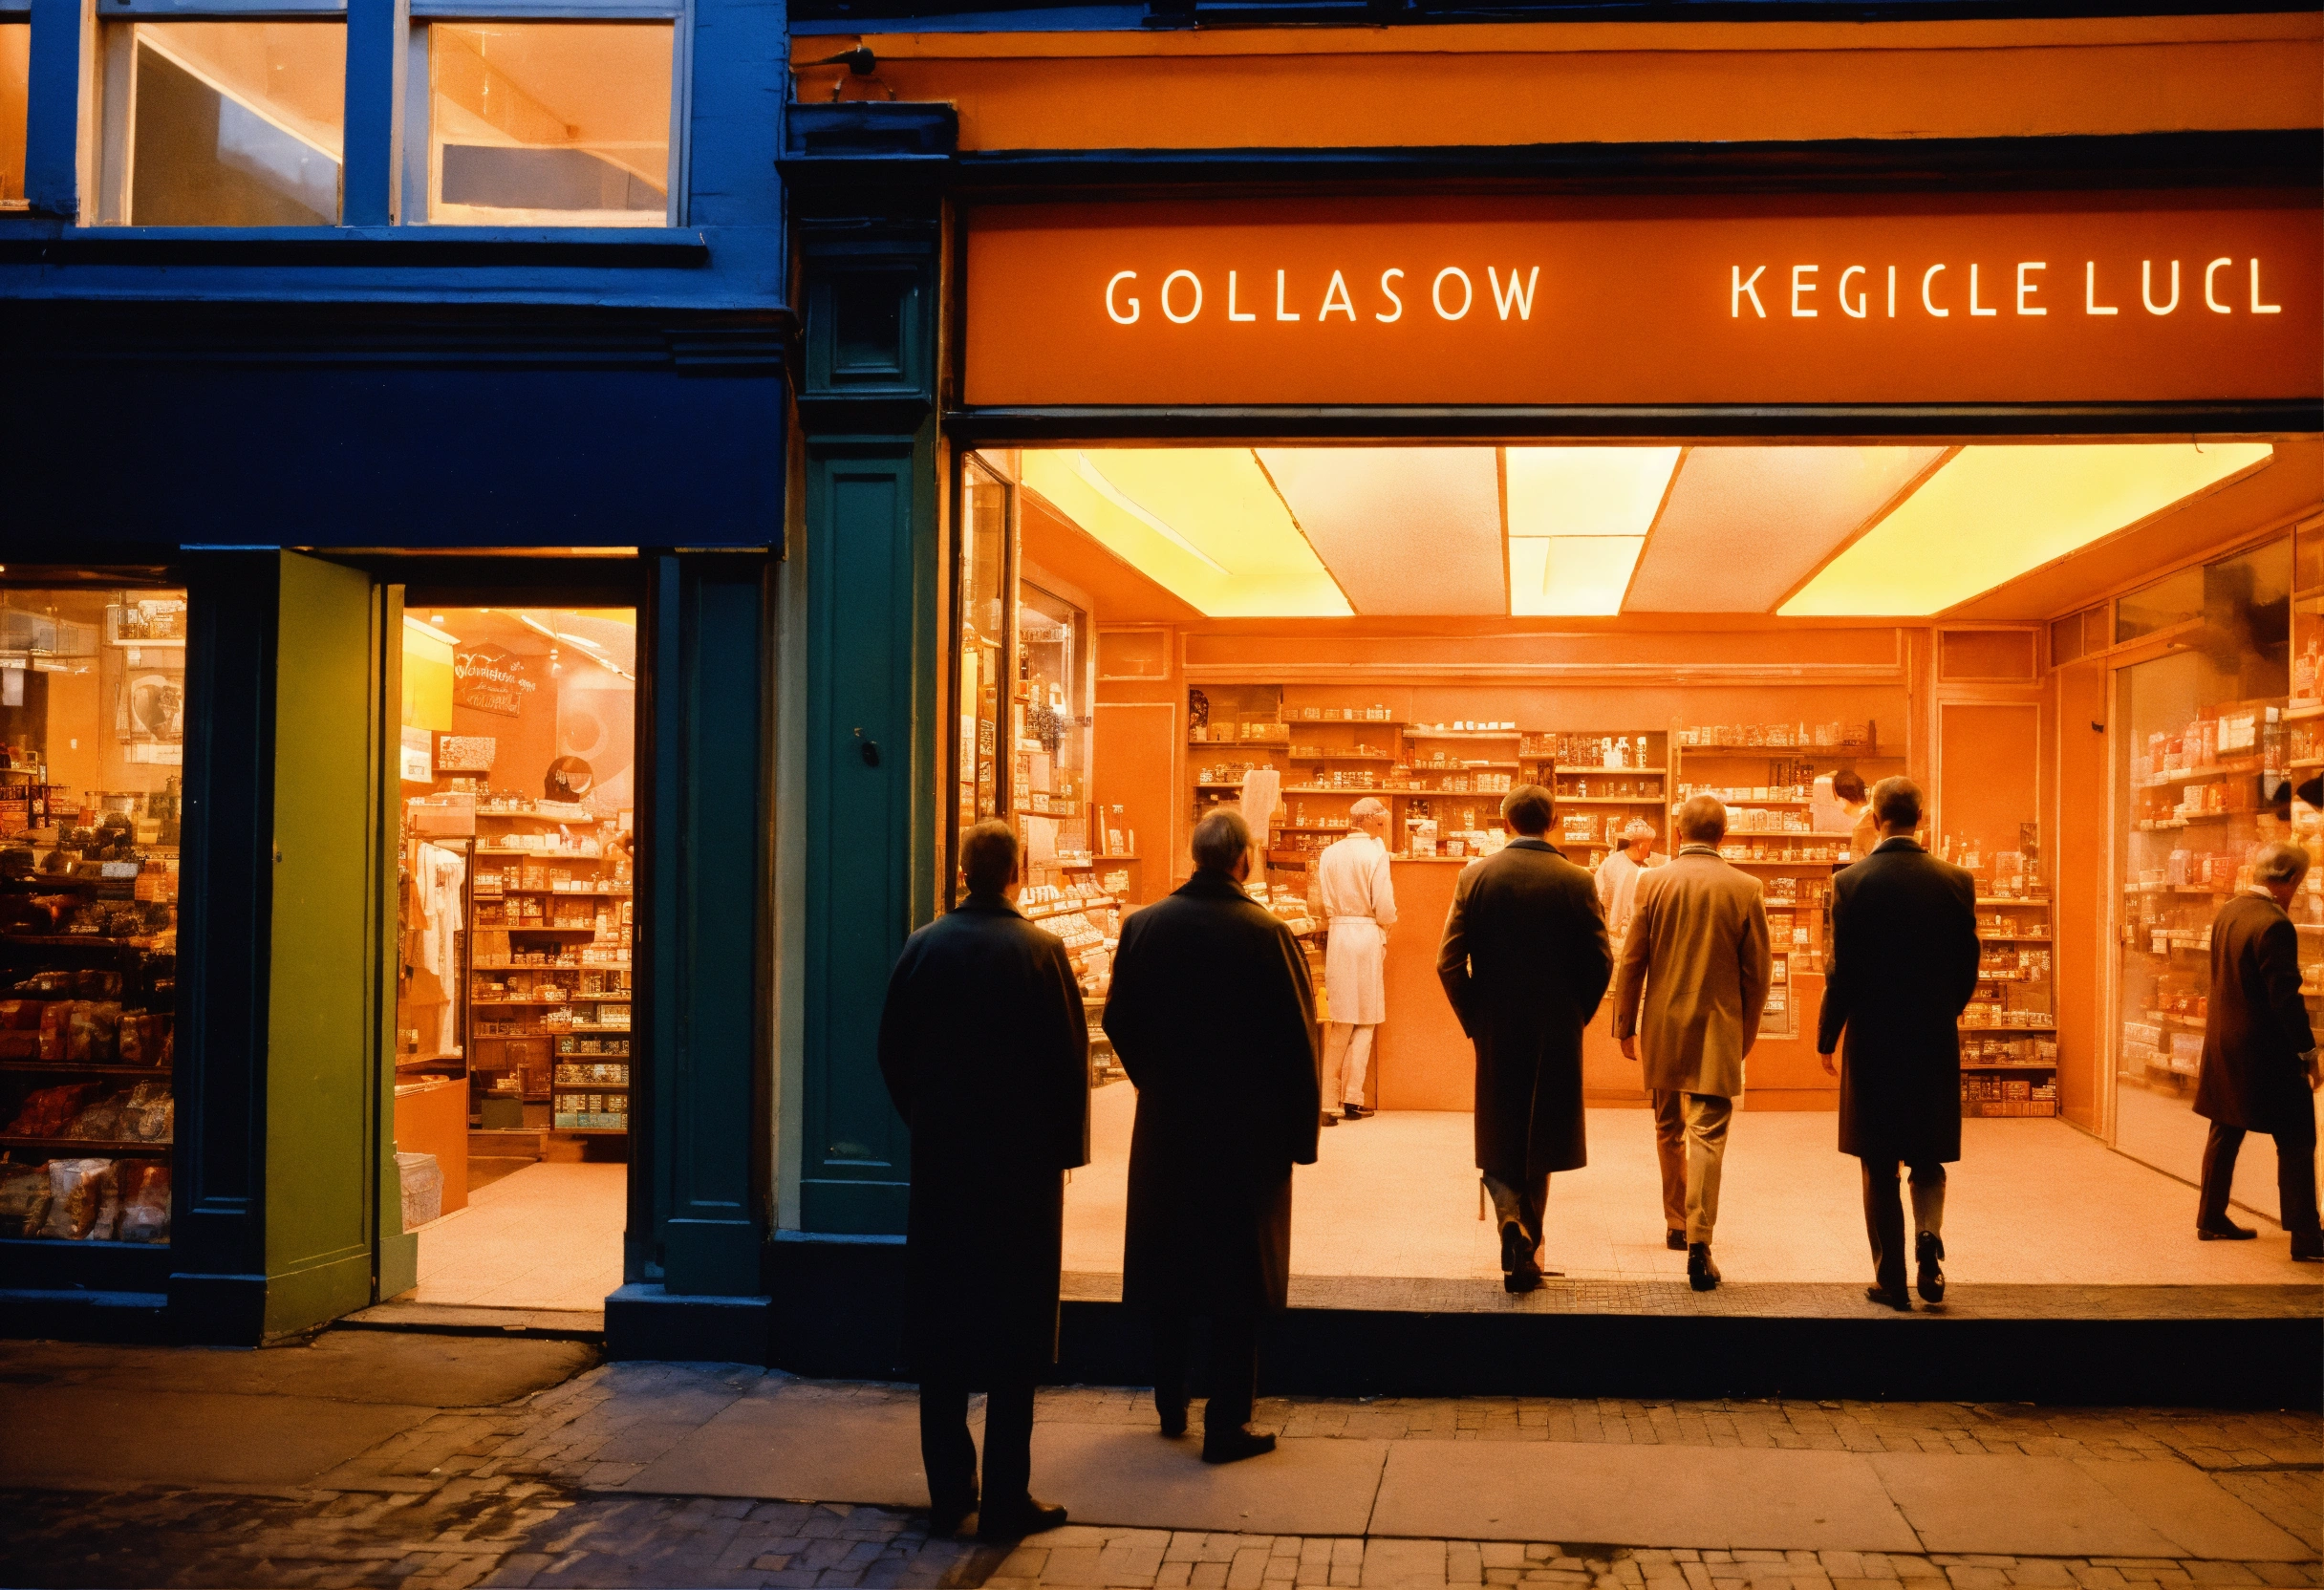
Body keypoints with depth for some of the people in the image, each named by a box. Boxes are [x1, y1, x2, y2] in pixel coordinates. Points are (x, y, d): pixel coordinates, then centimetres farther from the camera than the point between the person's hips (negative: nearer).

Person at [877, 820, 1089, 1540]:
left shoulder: (922, 948, -1)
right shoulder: (1041, 952, -11)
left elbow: (892, 1050, 4)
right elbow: (1070, 1059, -9)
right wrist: (1066, 1146, 3)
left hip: (941, 1159, 3)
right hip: (1023, 1160, -3)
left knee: (941, 1325, 11)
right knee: (1014, 1330, 3)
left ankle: (948, 1490, 17)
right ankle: (1005, 1499, 6)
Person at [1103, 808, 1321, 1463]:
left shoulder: (1143, 926, -3)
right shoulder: (1267, 935, -15)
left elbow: (1118, 1023, 4)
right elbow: (1297, 1042, -11)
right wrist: (1301, 1132, -1)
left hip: (1165, 1124, 4)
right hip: (1246, 1132, -4)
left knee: (1167, 1265, 17)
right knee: (1237, 1276, 5)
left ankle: (1170, 1405, 29)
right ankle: (1227, 1426, 8)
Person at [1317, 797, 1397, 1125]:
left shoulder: (1329, 853, 3)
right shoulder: (1376, 853, -10)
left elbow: (1324, 903, 3)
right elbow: (1385, 909, -12)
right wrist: (1386, 924, 8)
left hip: (1338, 937, 4)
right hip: (1368, 936, -4)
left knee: (1340, 1023, 10)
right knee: (1365, 1023, 8)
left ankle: (1329, 1101, 10)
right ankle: (1352, 1100, 9)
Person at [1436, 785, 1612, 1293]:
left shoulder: (1476, 876, -6)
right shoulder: (1577, 881, -6)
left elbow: (1449, 961, -7)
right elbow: (1600, 962, -6)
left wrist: (1473, 1017, 6)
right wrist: (1576, 1015, 9)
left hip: (1495, 1029, -1)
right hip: (1557, 1033, 1)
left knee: (1498, 1141, 13)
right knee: (1539, 1141, 14)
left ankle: (1509, 1213, -14)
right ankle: (1527, 1255, 21)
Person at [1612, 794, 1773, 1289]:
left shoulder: (1653, 883, -4)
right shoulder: (1745, 888, -6)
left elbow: (1631, 961, -2)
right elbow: (1757, 970, -2)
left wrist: (1625, 1025, 7)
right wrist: (1747, 1032, 11)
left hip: (1663, 1028, 2)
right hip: (1718, 1029, -2)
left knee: (1669, 1128, 19)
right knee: (1708, 1134, -4)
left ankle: (1676, 1222, 31)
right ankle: (1698, 1244, -14)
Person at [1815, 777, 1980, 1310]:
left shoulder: (1851, 881, -10)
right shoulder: (1956, 881, -4)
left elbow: (1841, 971, -9)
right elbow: (1968, 968, 1)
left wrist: (1826, 1039, 3)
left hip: (1873, 1042, -1)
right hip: (1936, 1044, 2)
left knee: (1879, 1167, 9)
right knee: (1928, 1158, 17)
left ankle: (1891, 1280, 11)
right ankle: (1929, 1237, -7)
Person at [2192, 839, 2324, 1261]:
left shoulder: (2228, 912, 5)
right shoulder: (2274, 925, -22)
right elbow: (2286, 997, -22)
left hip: (2223, 1044, 9)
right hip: (2265, 1052, -9)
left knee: (2225, 1133, 17)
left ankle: (2211, 1219, 25)